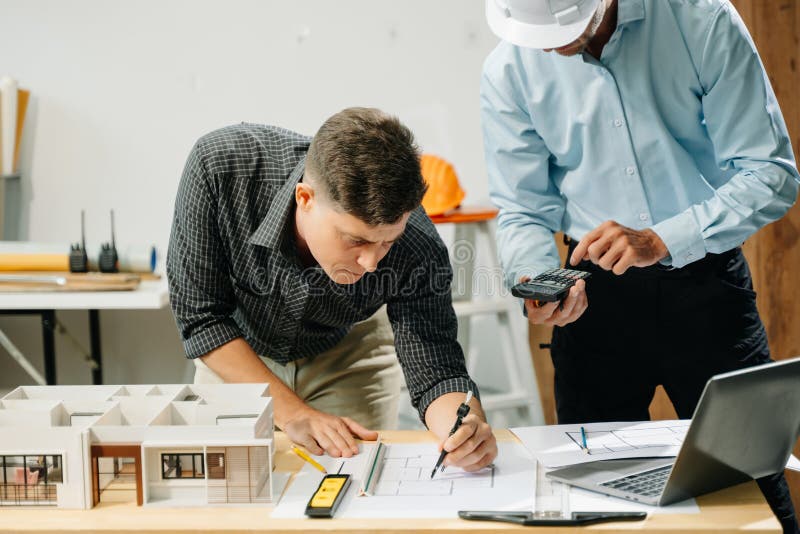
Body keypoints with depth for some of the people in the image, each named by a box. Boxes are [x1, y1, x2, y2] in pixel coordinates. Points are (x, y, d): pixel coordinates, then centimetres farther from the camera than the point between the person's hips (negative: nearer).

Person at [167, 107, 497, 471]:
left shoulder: (416, 247, -36)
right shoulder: (218, 167, -37)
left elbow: (436, 373, -27)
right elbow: (200, 317, -28)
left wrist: (468, 427, -50)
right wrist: (292, 412, -33)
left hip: (346, 356, 0)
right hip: (235, 356, 1)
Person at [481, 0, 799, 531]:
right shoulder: (508, 72, -6)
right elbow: (523, 209, 0)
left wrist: (661, 240, -25)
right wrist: (534, 280, -21)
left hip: (706, 287, -1)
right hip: (598, 294, 2)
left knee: (751, 487, 5)